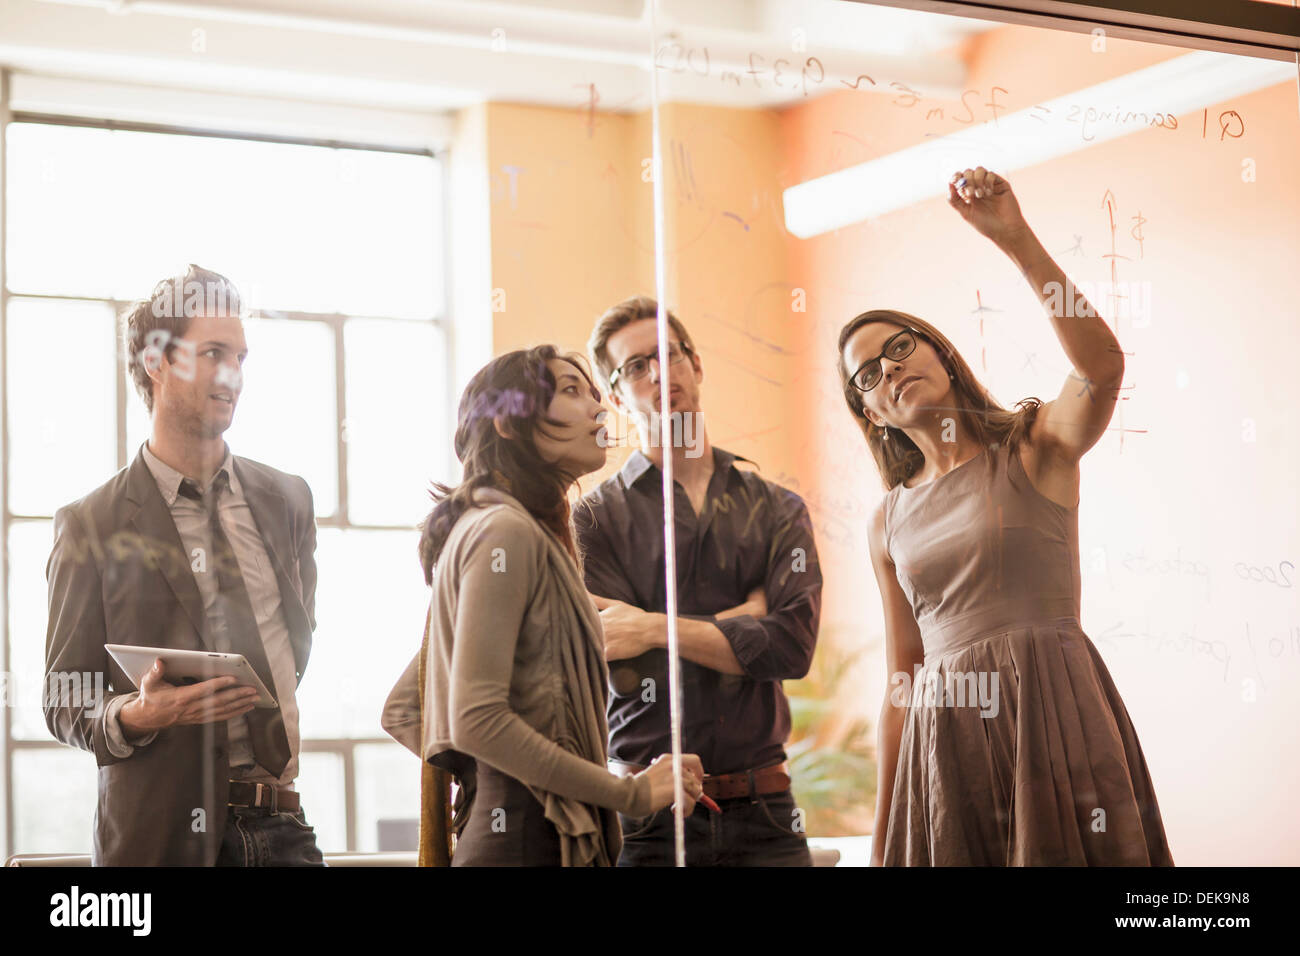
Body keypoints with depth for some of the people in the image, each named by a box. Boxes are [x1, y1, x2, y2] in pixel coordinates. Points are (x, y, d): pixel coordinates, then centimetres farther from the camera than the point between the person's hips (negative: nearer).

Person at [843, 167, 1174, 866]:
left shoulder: (1036, 449, 3)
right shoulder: (890, 521, 14)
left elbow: (1102, 367, -19)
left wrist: (1014, 238, -26)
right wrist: (882, 841, 14)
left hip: (1055, 720, -4)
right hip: (947, 748, 4)